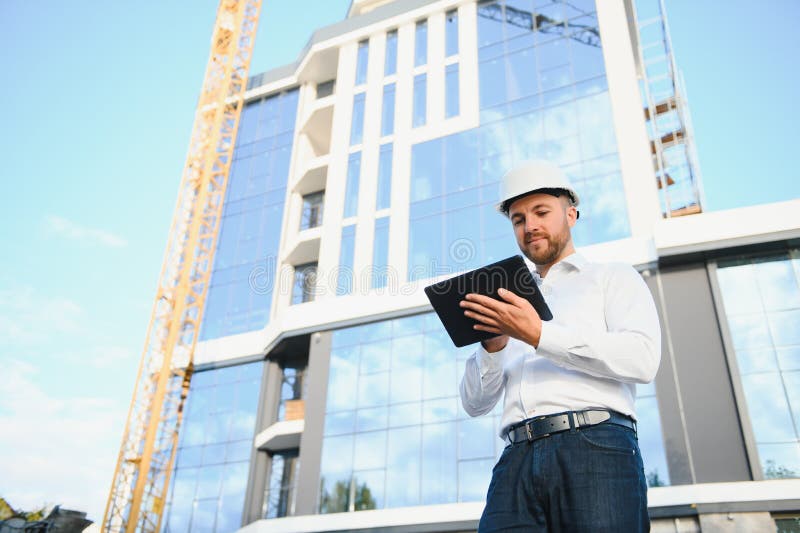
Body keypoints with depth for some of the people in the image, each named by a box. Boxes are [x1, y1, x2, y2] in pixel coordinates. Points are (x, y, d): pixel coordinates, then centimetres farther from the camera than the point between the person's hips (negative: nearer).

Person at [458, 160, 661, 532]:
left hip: (596, 448, -3)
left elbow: (642, 358, -4)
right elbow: (475, 404, 19)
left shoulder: (613, 278, 17)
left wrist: (539, 335, -10)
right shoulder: (513, 304, 27)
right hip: (517, 459, 3)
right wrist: (492, 346, 0)